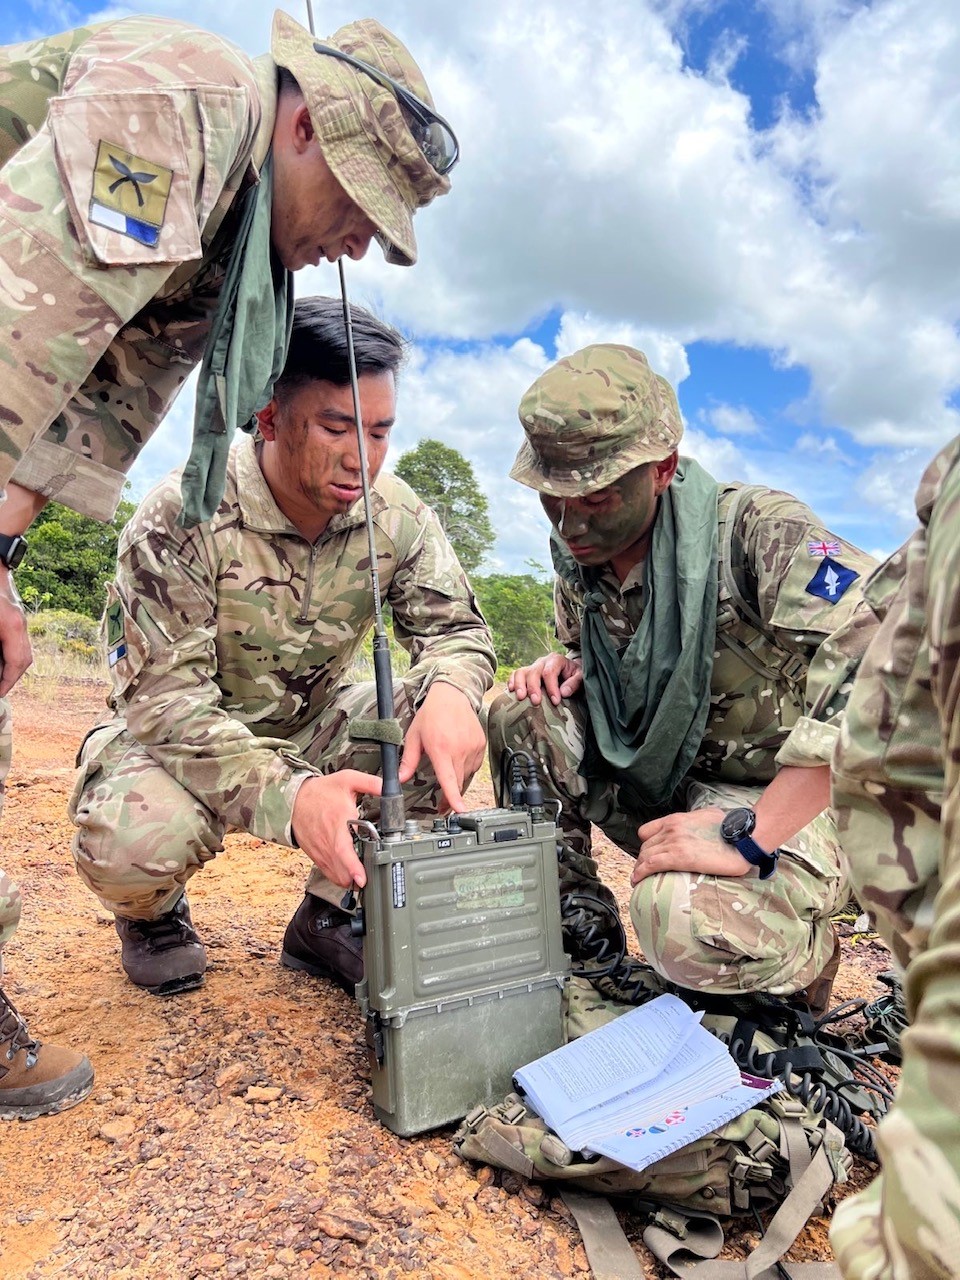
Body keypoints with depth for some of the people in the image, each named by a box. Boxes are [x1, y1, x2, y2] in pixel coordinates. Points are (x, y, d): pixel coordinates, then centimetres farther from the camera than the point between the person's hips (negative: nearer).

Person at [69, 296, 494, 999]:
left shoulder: (396, 514, -13)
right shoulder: (183, 517, -25)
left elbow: (455, 627, -8)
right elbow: (167, 697, -28)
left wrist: (449, 690, -35)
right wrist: (288, 794, -45)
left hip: (311, 725, 4)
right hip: (179, 739, -3)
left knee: (453, 727, -20)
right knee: (135, 842, -35)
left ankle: (327, 916, 0)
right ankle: (153, 912, 8)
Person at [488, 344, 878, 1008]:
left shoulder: (758, 527, -23)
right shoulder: (580, 560, -1)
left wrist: (748, 834, -37)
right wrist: (569, 668, -9)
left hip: (786, 802, -6)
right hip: (657, 781, 6)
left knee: (684, 919, -35)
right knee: (521, 713, -12)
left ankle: (802, 953, 2)